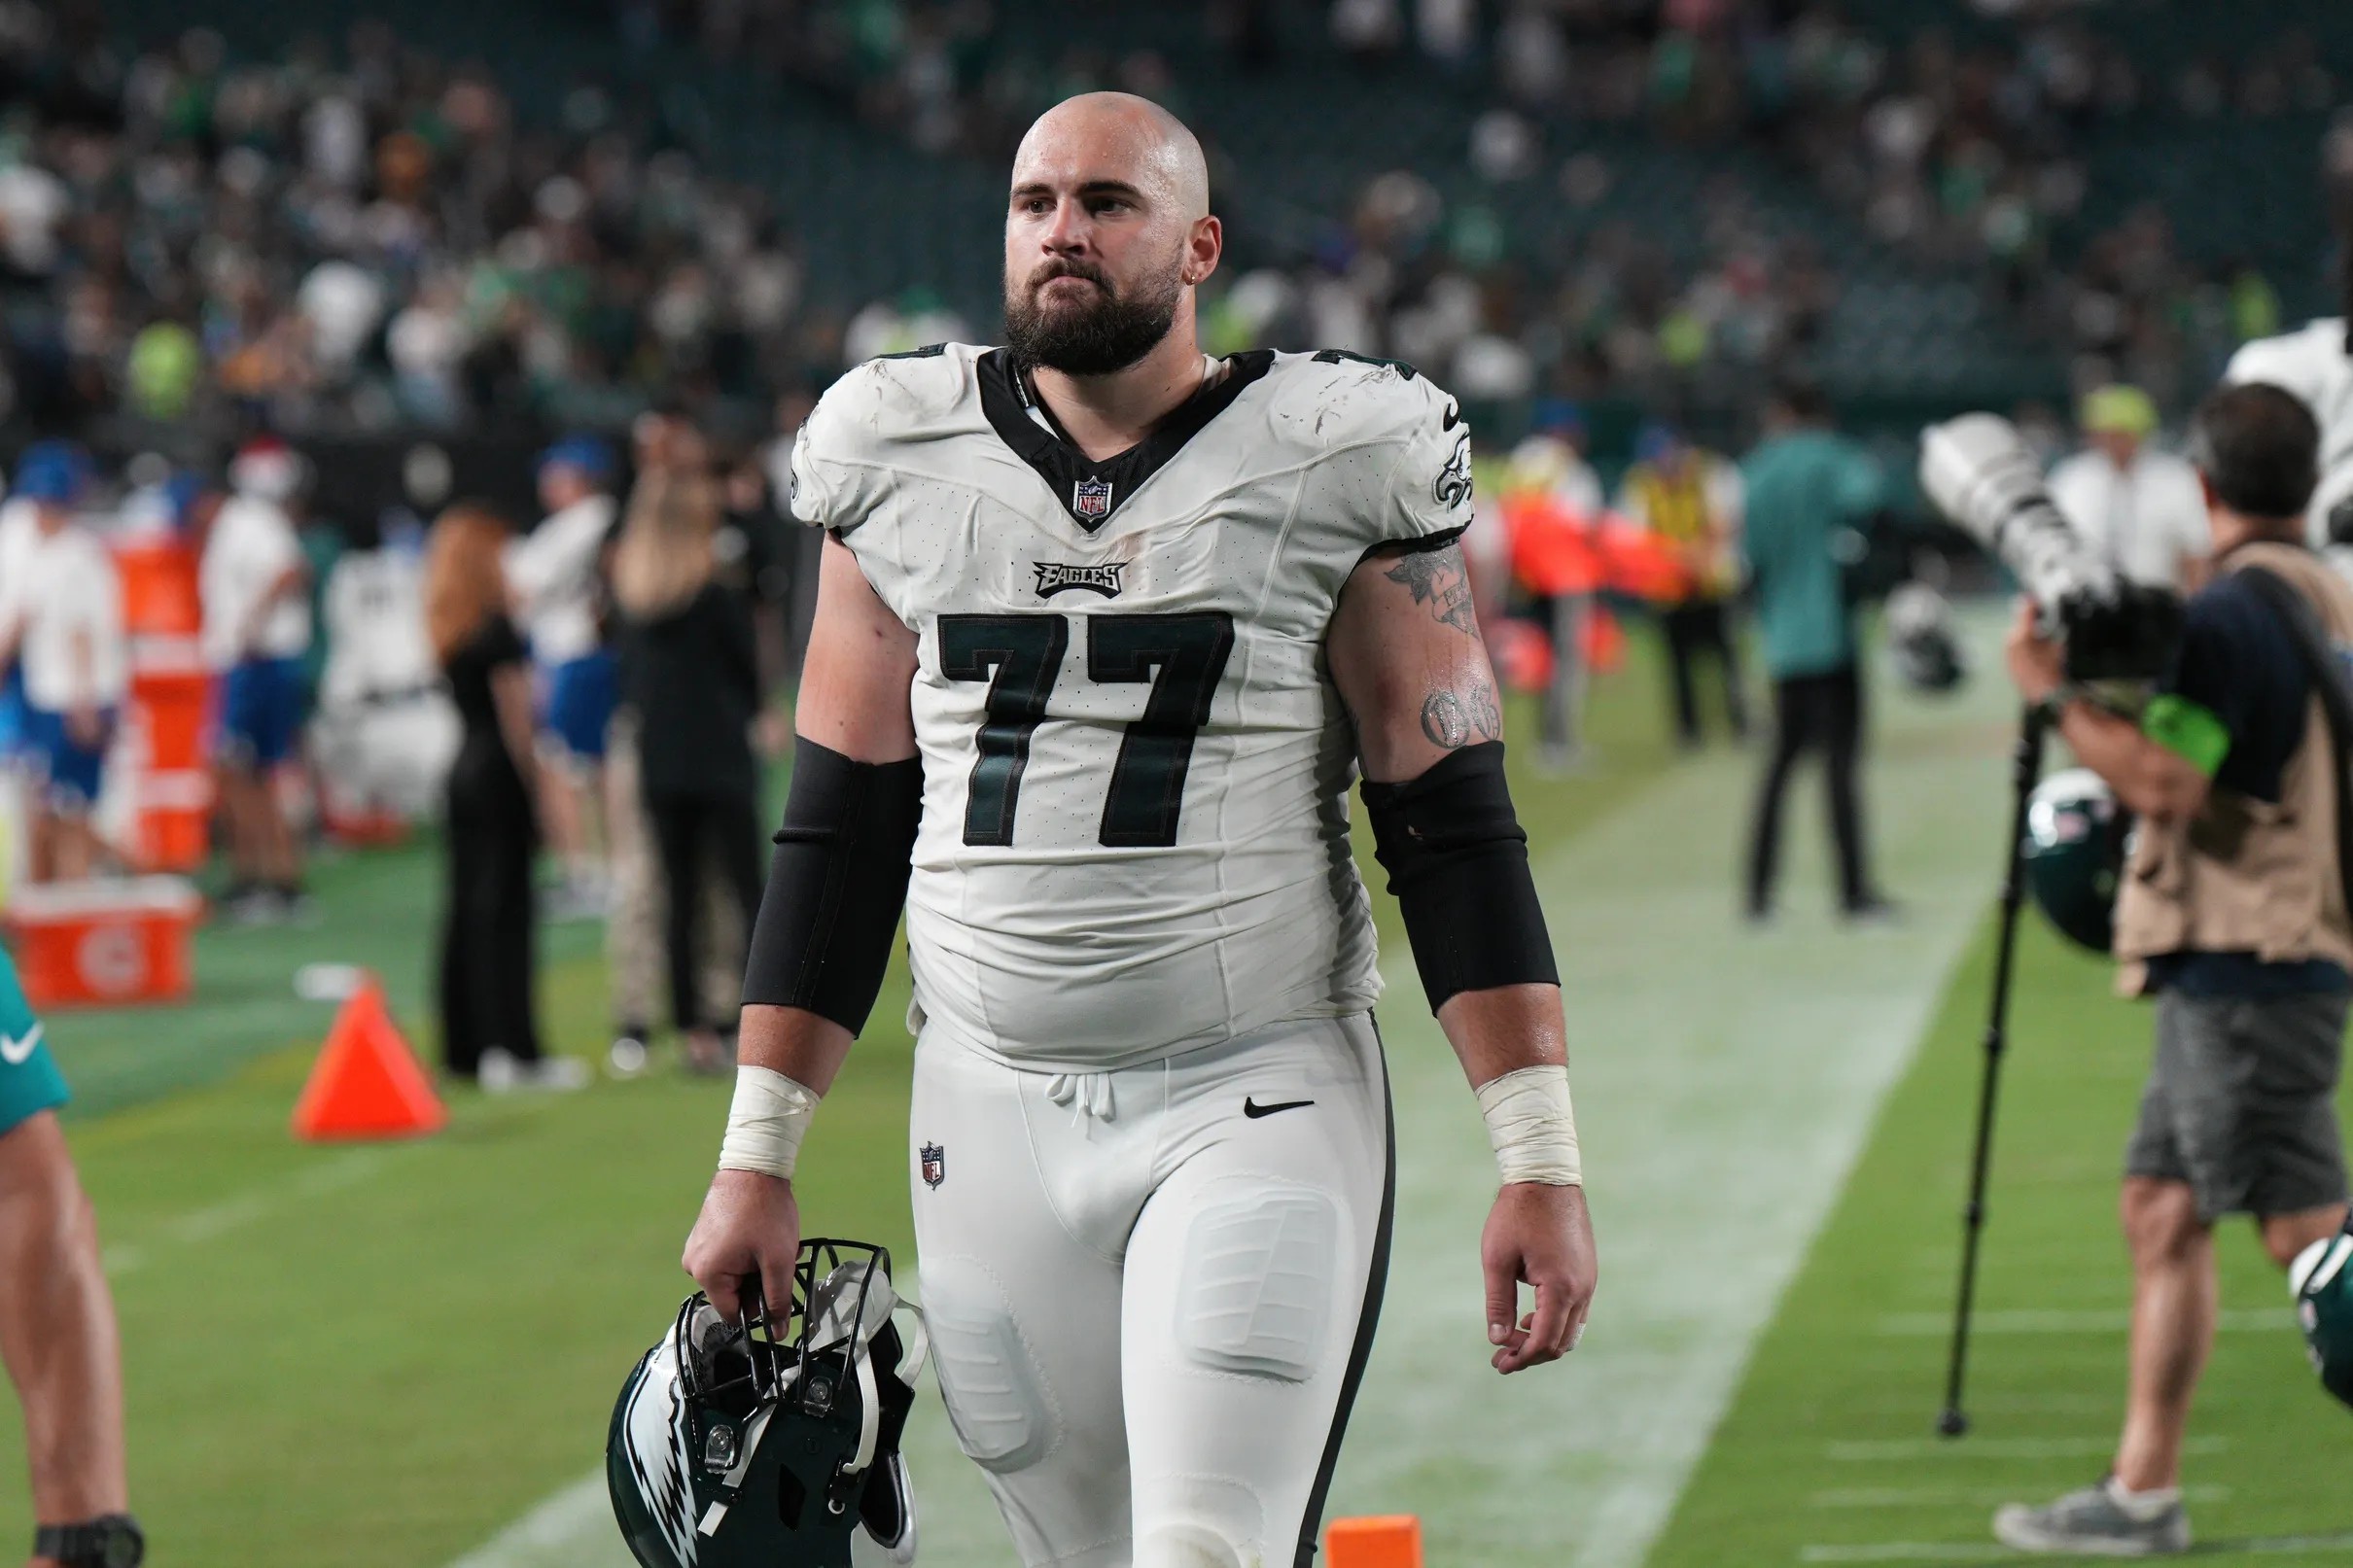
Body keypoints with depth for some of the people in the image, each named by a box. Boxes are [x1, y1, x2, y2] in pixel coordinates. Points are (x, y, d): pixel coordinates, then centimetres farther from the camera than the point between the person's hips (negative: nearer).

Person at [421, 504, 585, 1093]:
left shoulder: (447, 632, 11)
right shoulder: (496, 631, -13)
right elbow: (516, 720, -15)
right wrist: (543, 791, -12)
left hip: (464, 770, 8)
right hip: (499, 777, -8)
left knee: (466, 907, 10)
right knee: (504, 909, -7)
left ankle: (465, 1047, 14)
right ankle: (513, 1050, -7)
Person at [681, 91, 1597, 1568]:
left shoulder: (1333, 466, -2)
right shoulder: (908, 468, 7)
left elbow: (1455, 830, -3)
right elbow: (839, 834, 12)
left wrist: (1541, 1164, -8)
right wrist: (757, 1159, 9)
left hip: (1256, 1110, -3)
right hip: (993, 1113, 3)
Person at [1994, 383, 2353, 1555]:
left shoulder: (2234, 613, -16)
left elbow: (2165, 782, -24)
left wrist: (2055, 691, -13)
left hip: (2248, 967, -10)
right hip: (2235, 968, 10)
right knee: (2163, 1210, 12)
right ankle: (2142, 1492, 13)